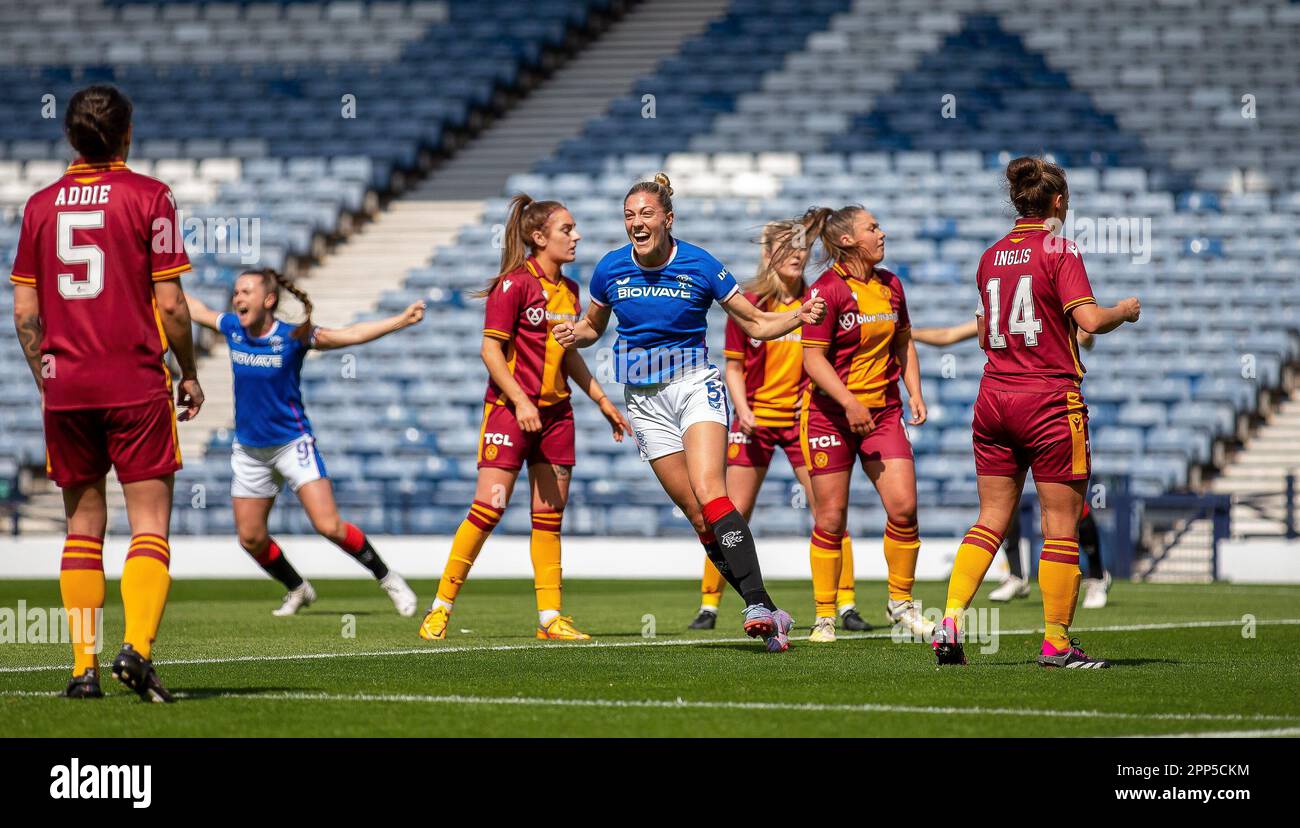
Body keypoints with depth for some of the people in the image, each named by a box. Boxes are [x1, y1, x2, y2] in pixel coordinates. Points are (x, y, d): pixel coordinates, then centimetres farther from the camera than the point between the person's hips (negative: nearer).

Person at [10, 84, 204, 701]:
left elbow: (24, 310, 7)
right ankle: (137, 646, -21)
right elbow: (170, 305, -6)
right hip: (135, 383, -3)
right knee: (150, 523, -2)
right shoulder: (148, 195, -4)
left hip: (65, 385, 4)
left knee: (82, 527, 10)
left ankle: (83, 667, 6)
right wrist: (189, 373, 7)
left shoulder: (41, 204, 7)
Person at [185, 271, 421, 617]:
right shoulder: (232, 329, -2)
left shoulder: (292, 337, -15)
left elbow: (349, 335, -22)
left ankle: (387, 578, 3)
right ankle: (297, 589, 31)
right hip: (249, 449, 5)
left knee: (328, 525, -16)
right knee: (250, 538, 6)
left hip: (292, 442, -5)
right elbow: (198, 310, 18)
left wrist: (402, 320, -33)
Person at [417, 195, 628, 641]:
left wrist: (602, 400, 21)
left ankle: (550, 617, 7)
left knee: (549, 517, 5)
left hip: (556, 412, 7)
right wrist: (520, 401, -22)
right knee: (488, 508, -9)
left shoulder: (568, 290, 11)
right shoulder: (514, 284, -11)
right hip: (509, 408, -7)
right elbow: (491, 349, -14)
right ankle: (441, 608, -2)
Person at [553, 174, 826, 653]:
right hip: (644, 400, 3)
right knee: (697, 515, -2)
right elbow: (593, 325, 17)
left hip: (694, 385, -3)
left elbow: (755, 324, 0)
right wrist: (574, 335, -6)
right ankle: (768, 616, 3)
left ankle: (758, 604, -32)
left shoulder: (700, 266, -8)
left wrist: (798, 317, -17)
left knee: (709, 492, -26)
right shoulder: (610, 269, -1)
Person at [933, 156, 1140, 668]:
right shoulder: (1058, 251, -8)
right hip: (1050, 401, -6)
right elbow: (1089, 319, -17)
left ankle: (950, 619, -5)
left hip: (994, 396, 6)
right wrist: (1124, 311, 1)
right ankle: (1056, 644, 3)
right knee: (1061, 526, 1)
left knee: (991, 520, 10)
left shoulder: (991, 256, 11)